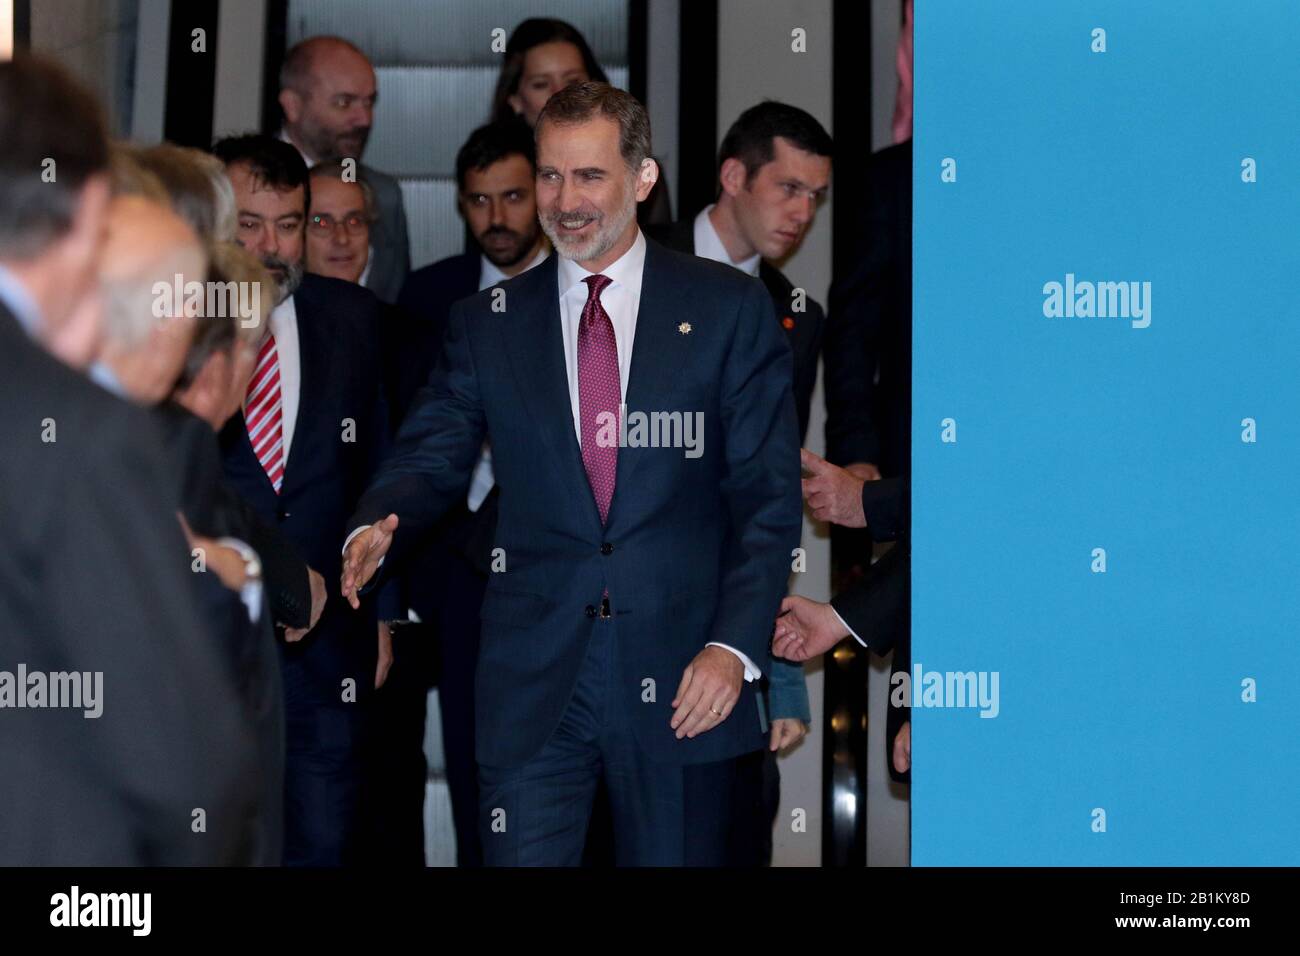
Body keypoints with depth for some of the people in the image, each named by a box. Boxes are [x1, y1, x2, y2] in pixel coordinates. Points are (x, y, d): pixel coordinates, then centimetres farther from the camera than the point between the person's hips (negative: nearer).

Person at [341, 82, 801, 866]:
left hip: (682, 683, -1)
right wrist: (375, 532, -17)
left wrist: (735, 646, -11)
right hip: (533, 684, 1)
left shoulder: (730, 310, 2)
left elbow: (770, 497, -1)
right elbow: (430, 461, 5)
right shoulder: (487, 323, 9)